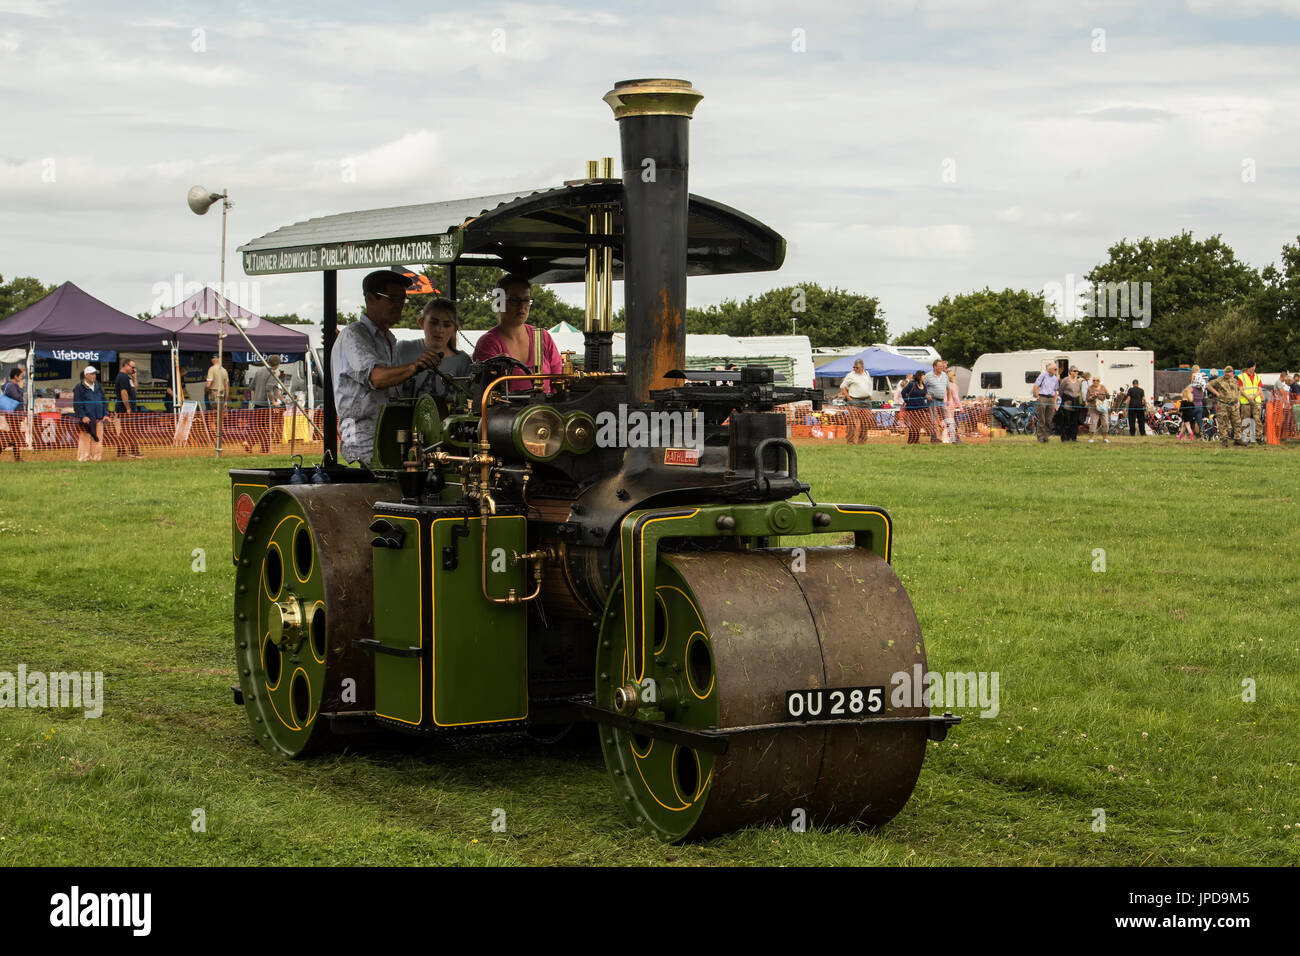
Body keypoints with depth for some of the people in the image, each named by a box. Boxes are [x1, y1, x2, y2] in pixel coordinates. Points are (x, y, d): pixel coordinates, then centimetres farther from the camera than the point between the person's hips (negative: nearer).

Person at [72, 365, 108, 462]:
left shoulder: (98, 387, 16)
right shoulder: (80, 388, -2)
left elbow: (104, 401, 20)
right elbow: (77, 404, -6)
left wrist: (105, 414, 7)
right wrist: (82, 416, -16)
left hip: (98, 419, 5)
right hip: (86, 420, -5)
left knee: (98, 440, 3)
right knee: (85, 440, -8)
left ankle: (97, 458, 9)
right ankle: (83, 458, -4)